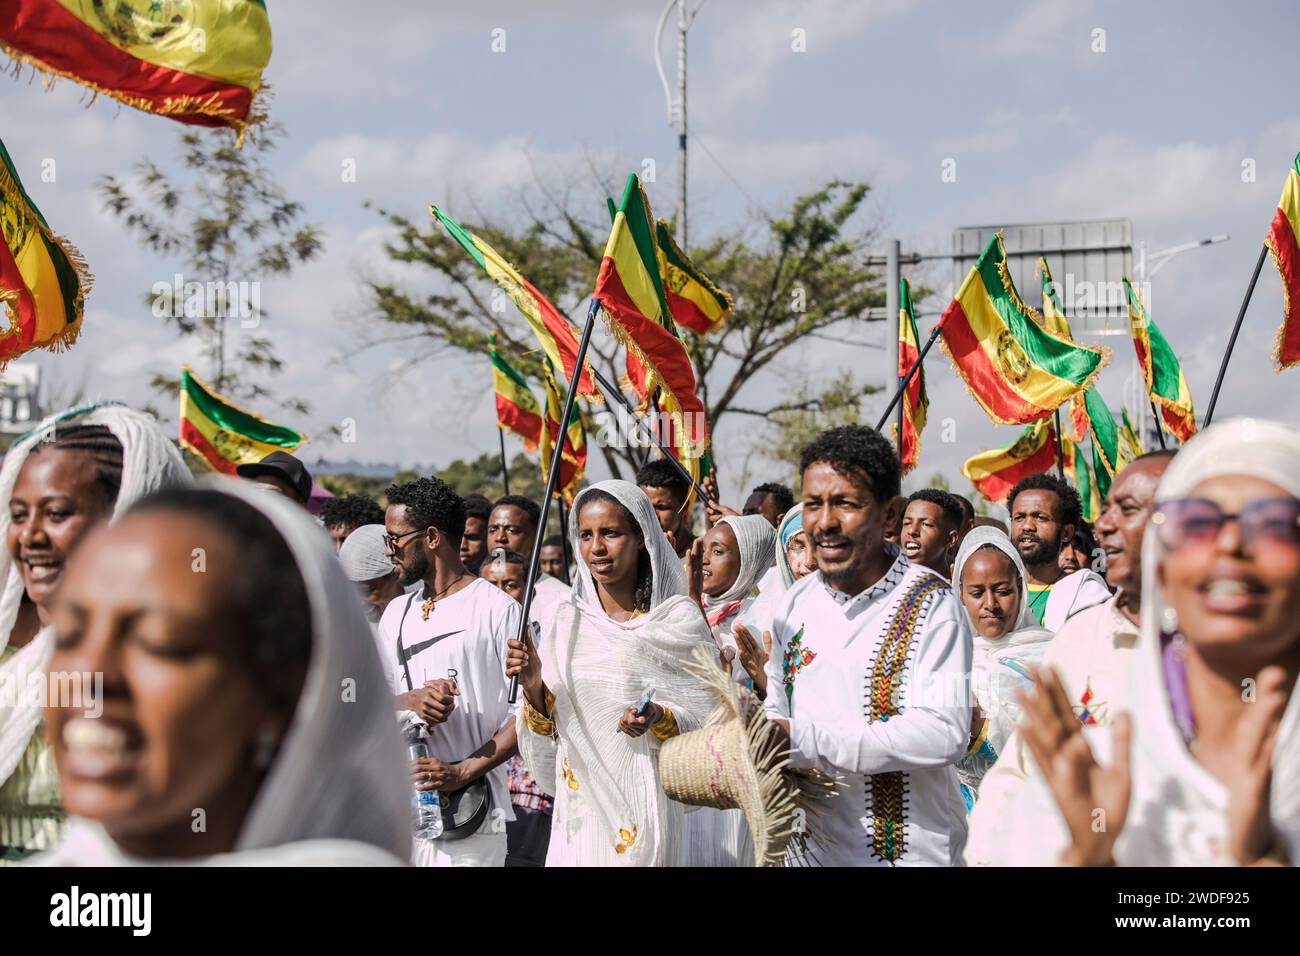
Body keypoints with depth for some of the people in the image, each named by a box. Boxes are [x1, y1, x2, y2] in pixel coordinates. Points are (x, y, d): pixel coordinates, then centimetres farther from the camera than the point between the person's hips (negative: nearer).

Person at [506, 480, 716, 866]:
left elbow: (707, 720, -3)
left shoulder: (678, 618, -5)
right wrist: (534, 690, -8)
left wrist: (659, 718, -20)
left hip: (643, 804, -4)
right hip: (577, 807, 4)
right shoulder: (567, 621, 7)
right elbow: (546, 738, 10)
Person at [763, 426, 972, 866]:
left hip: (909, 850, -5)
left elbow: (944, 734, -24)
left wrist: (805, 740, -23)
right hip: (810, 847, 5)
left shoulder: (931, 603, -14)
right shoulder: (797, 603, 6)